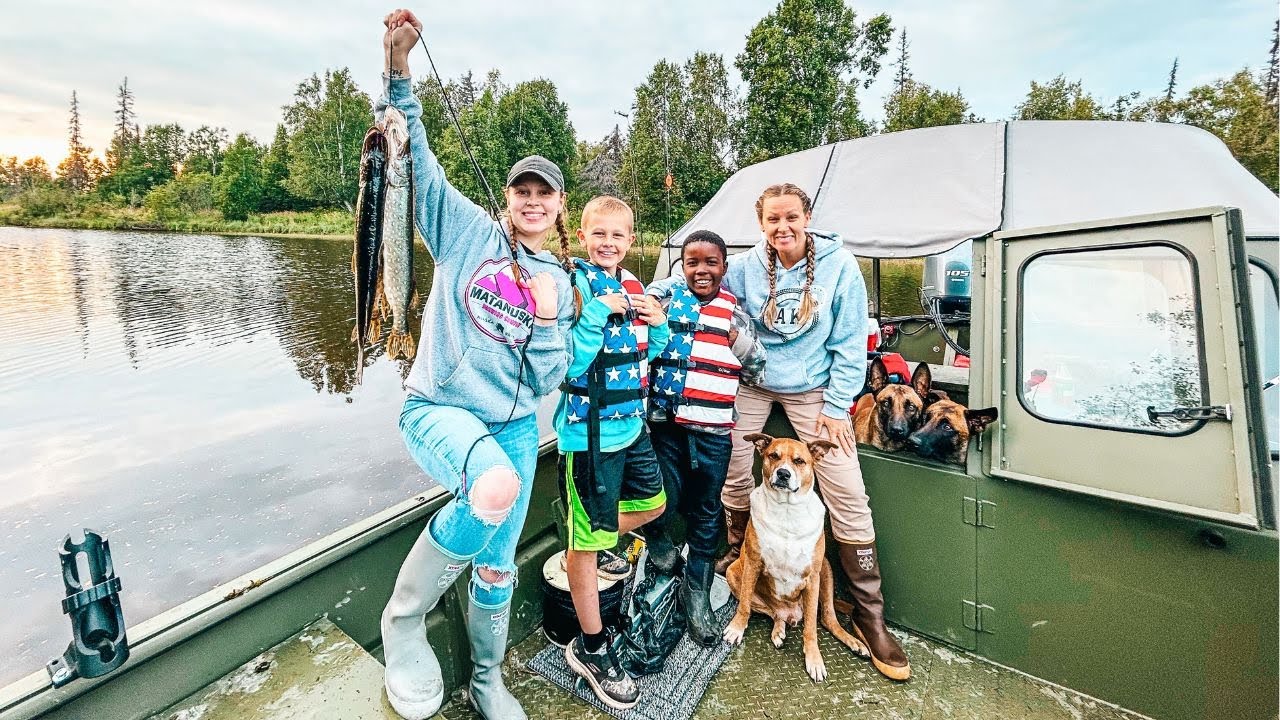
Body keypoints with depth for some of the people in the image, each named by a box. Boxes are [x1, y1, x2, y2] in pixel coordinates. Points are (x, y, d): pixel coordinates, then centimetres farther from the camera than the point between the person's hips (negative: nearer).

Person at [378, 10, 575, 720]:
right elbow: (416, 158, -6)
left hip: (513, 423, 4)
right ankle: (404, 617, -6)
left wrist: (547, 318, -12)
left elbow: (545, 381, 3)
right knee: (496, 487, -36)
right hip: (438, 408, -3)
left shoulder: (559, 284, 8)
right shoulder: (469, 231, 2)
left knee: (496, 568, 11)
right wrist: (399, 68, -17)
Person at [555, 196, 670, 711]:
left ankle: (585, 547, 44)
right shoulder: (574, 287, -14)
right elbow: (566, 365, -21)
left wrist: (658, 326, -3)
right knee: (586, 543, 8)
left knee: (652, 503, 24)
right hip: (589, 432, -7)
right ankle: (591, 649, 27)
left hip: (631, 423, 8)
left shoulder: (632, 286, 7)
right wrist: (597, 314, -29)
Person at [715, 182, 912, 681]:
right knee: (734, 475, 7)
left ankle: (868, 613, 10)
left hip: (811, 387, -1)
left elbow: (851, 342, -8)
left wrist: (837, 406, -10)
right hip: (751, 383, 2)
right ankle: (737, 550, 38)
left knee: (848, 495, -7)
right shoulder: (744, 268, -6)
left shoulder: (838, 264, -10)